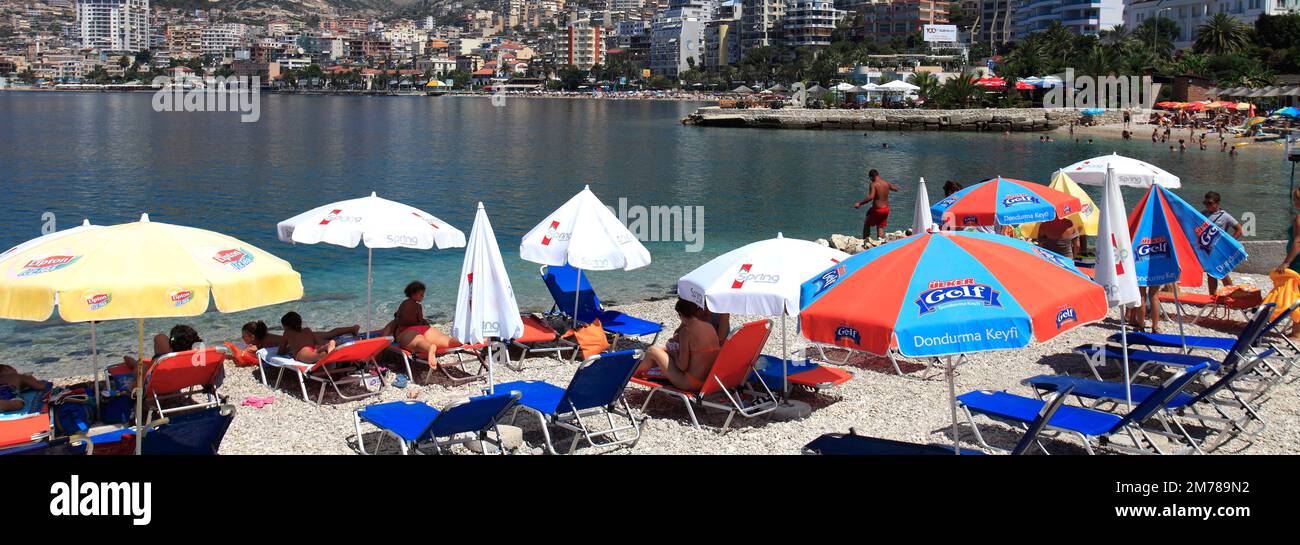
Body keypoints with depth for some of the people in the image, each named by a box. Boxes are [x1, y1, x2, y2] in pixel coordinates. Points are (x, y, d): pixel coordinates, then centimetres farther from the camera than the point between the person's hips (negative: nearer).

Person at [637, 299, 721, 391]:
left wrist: (674, 353, 1)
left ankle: (637, 372, 36)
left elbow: (682, 366, -18)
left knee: (652, 351, 8)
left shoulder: (686, 331, -19)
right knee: (665, 349, 26)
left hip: (689, 384, -8)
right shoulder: (710, 327, 2)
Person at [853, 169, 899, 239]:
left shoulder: (874, 184, -17)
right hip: (886, 209, 6)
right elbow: (896, 188, 22)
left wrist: (859, 203, -26)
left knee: (866, 224, 15)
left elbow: (871, 197, -30)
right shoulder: (886, 183, 2)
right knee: (880, 227, 16)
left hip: (877, 209, -6)